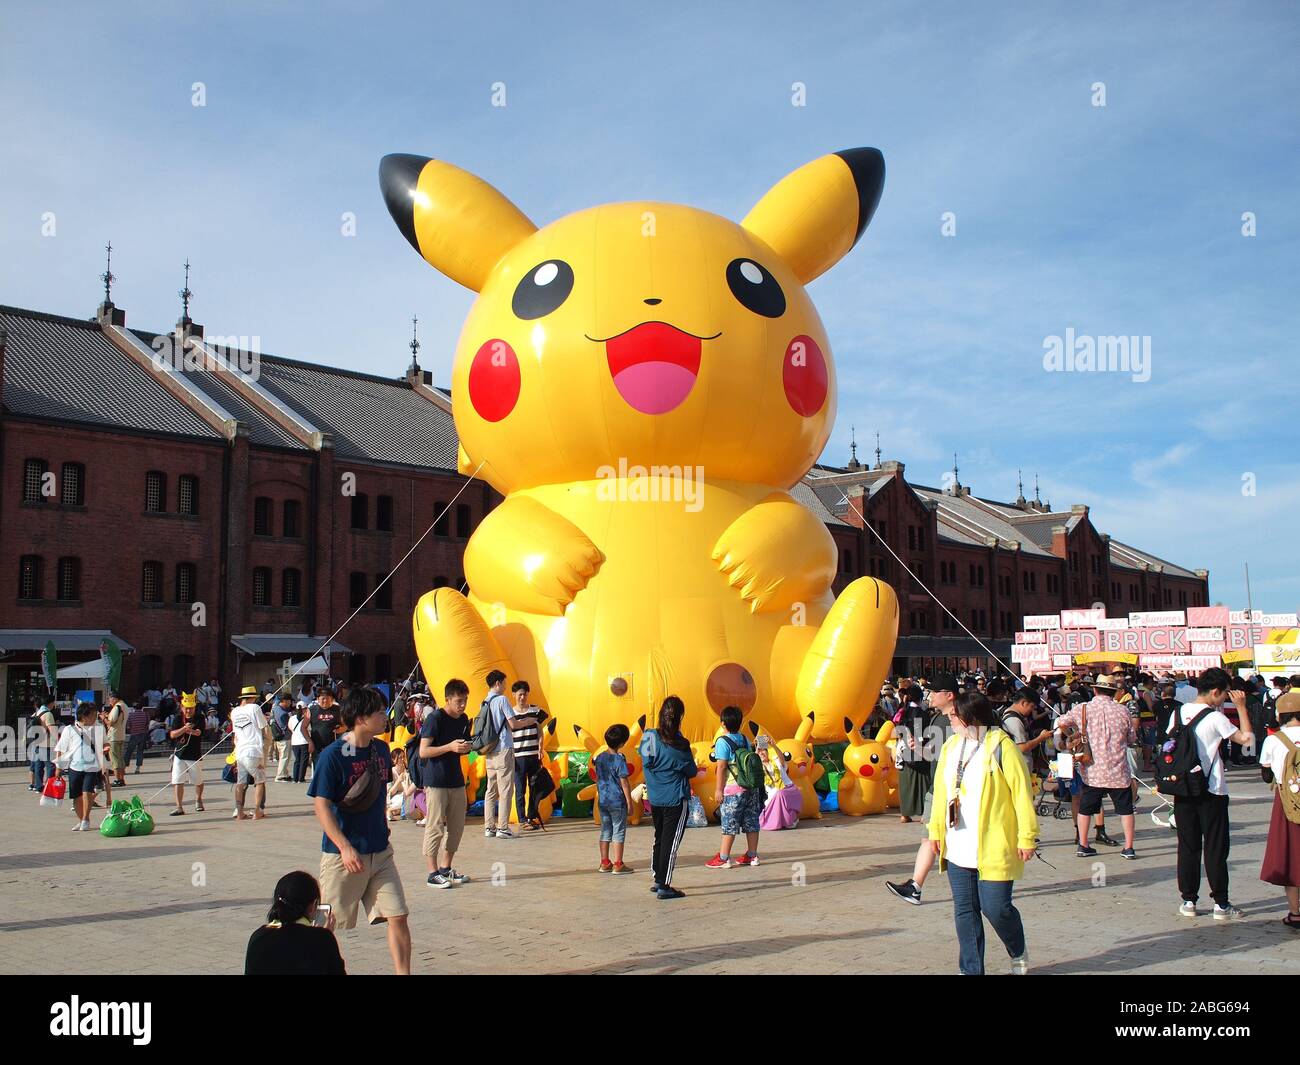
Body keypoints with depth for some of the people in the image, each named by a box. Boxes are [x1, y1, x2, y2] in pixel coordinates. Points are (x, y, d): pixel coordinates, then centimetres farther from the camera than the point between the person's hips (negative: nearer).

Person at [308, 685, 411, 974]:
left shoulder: (381, 749, 5)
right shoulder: (332, 755, -15)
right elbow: (322, 806, -16)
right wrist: (345, 848, -22)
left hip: (380, 852, 5)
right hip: (343, 854, -5)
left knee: (398, 917, 0)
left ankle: (403, 972, 7)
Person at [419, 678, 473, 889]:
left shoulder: (463, 720, 10)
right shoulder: (434, 719, -12)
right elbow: (423, 751, -14)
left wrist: (466, 749, -2)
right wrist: (450, 747, -23)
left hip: (456, 780, 7)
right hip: (435, 782, -7)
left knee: (457, 826, 10)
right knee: (435, 827, -3)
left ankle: (446, 868, 22)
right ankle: (433, 873, 3)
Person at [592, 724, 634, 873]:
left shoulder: (599, 758, 4)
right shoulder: (619, 759, -14)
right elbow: (624, 782, -13)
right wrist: (629, 801, -8)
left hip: (603, 801, 6)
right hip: (618, 801, -6)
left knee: (605, 831, 13)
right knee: (619, 832, 2)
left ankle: (604, 863, 18)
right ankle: (618, 864, 5)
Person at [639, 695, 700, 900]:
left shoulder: (648, 737, -5)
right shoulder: (679, 745, -18)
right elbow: (692, 772, -5)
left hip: (655, 798, 6)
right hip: (676, 800, -6)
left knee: (659, 838, 19)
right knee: (671, 842, -1)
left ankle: (658, 880, 28)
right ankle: (664, 887, -1)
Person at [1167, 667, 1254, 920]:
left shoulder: (1178, 713, 4)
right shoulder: (1215, 718, -14)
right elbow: (1246, 738, -10)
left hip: (1183, 790, 5)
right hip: (1211, 793, -5)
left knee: (1188, 847, 10)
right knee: (1215, 848, 3)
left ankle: (1188, 901, 12)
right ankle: (1221, 904, 8)